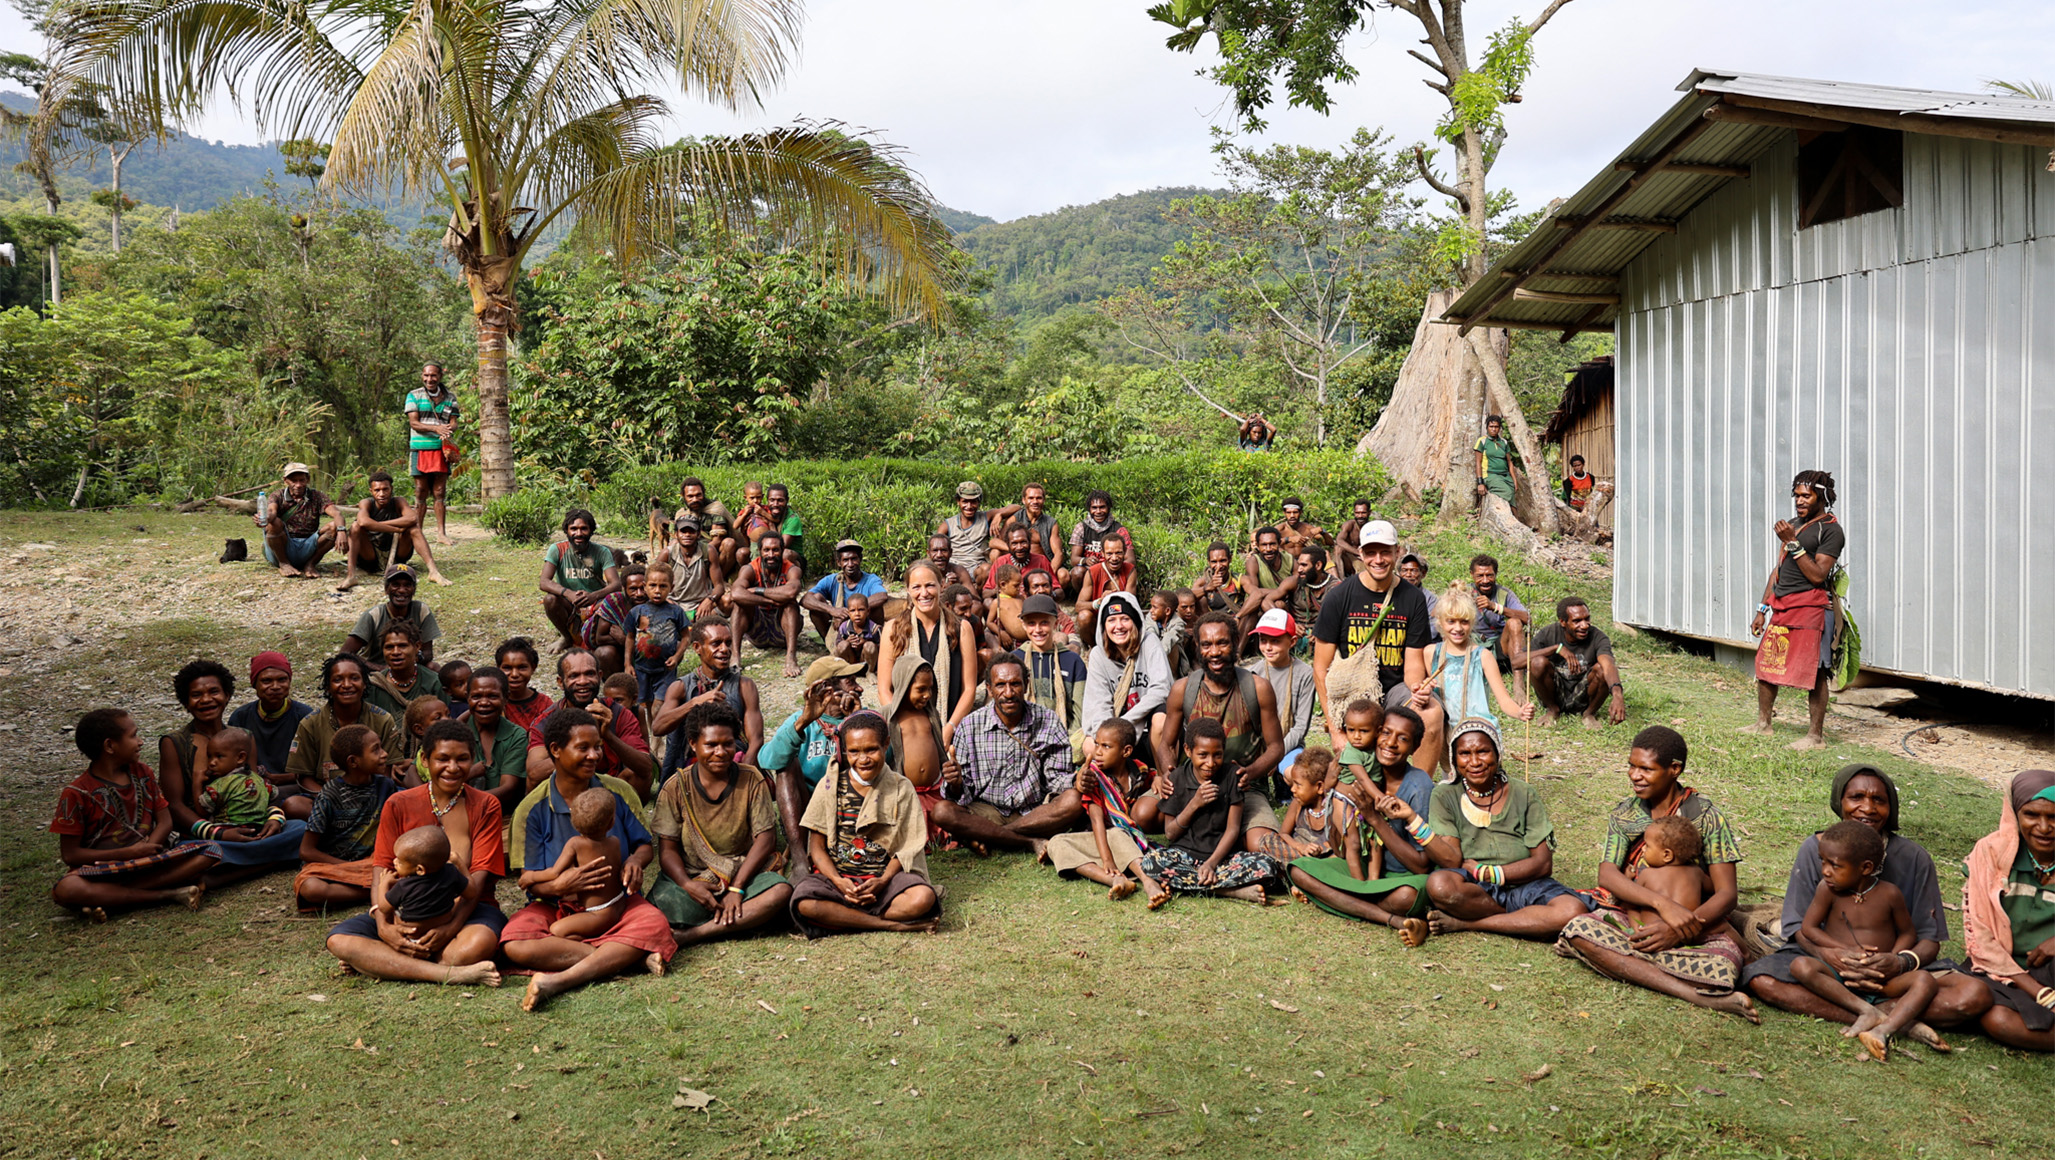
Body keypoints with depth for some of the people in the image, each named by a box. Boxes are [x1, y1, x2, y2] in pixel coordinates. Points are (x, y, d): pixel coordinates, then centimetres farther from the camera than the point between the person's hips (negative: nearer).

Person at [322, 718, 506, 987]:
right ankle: (452, 974, -30)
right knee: (339, 939, -24)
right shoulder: (399, 805, 7)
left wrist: (451, 927, -25)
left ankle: (376, 961, -16)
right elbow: (381, 872, -1)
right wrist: (384, 927, -20)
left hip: (466, 908, -2)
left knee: (476, 946, -37)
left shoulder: (485, 806, 2)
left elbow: (480, 877, -8)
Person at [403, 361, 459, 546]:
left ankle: (441, 533, 4)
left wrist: (448, 430, -18)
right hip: (420, 448, -2)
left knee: (440, 492, 2)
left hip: (442, 449, 2)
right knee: (421, 492, 0)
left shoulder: (449, 397, 12)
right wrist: (436, 428, -21)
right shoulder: (414, 396, 5)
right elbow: (414, 423, -4)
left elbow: (453, 422, 7)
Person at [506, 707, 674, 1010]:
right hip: (555, 906, 0)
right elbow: (529, 881, -3)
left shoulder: (619, 793, 3)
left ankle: (559, 980, -39)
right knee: (515, 943, -32)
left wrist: (635, 861, -17)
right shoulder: (532, 809, -2)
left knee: (655, 926, -33)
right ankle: (629, 957, -29)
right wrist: (559, 885, -27)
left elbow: (646, 846, 9)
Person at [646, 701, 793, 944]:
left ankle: (690, 935, -30)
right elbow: (667, 848, -2)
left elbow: (765, 839, -5)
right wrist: (687, 884, -22)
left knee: (781, 892, -31)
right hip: (691, 876, -1)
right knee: (665, 901, -33)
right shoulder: (676, 787, 0)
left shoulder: (751, 779, 0)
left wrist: (737, 887, -16)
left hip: (743, 873, 1)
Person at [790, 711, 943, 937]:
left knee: (923, 899, -31)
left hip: (885, 876, 0)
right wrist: (838, 881, -16)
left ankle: (838, 918, -17)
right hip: (835, 875, 0)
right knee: (805, 904, -33)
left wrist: (883, 881, -17)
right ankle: (893, 925, -22)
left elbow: (906, 846, 1)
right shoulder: (830, 785, 3)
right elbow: (817, 846, 2)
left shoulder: (901, 788, 3)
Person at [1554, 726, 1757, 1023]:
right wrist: (1664, 903, -29)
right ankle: (1696, 994, -33)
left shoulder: (1706, 816, -4)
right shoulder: (1624, 814, 4)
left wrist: (1679, 929, -28)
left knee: (1723, 965, -36)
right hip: (1631, 917, 3)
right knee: (1579, 931, -30)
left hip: (1693, 926, -2)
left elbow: (1727, 893, -10)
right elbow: (1607, 875, -10)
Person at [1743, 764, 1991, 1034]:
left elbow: (1930, 938, -2)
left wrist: (1902, 963, -26)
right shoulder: (1815, 849, -3)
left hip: (1895, 969, 0)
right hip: (1830, 959, 0)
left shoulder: (1913, 857, -3)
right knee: (1760, 978, -30)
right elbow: (1800, 926, -4)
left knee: (1976, 995, -26)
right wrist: (1832, 956, -27)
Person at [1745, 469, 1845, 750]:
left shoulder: (1831, 530, -6)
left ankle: (1816, 735, 1)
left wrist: (1792, 543, -18)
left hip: (1810, 608, -8)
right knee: (1765, 664, 11)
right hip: (1782, 607, 8)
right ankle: (1762, 724, 23)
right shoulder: (1795, 525, 20)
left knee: (1814, 672, -5)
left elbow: (1817, 574, -17)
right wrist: (1763, 609, 18)